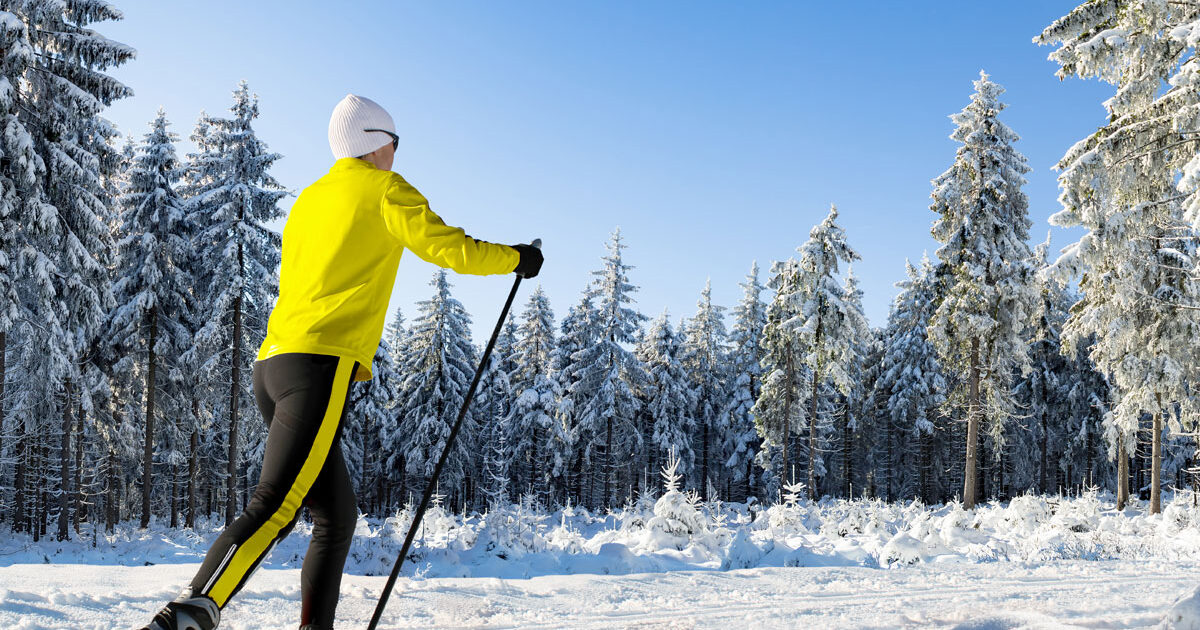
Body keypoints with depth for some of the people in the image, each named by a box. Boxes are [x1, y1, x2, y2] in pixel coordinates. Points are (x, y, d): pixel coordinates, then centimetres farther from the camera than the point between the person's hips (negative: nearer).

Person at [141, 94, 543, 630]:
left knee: (337, 517, 13)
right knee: (274, 510, -16)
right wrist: (516, 259, 16)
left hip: (272, 364, 9)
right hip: (321, 367, -9)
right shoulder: (384, 189, 5)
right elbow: (449, 247, 1)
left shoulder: (308, 199, 26)